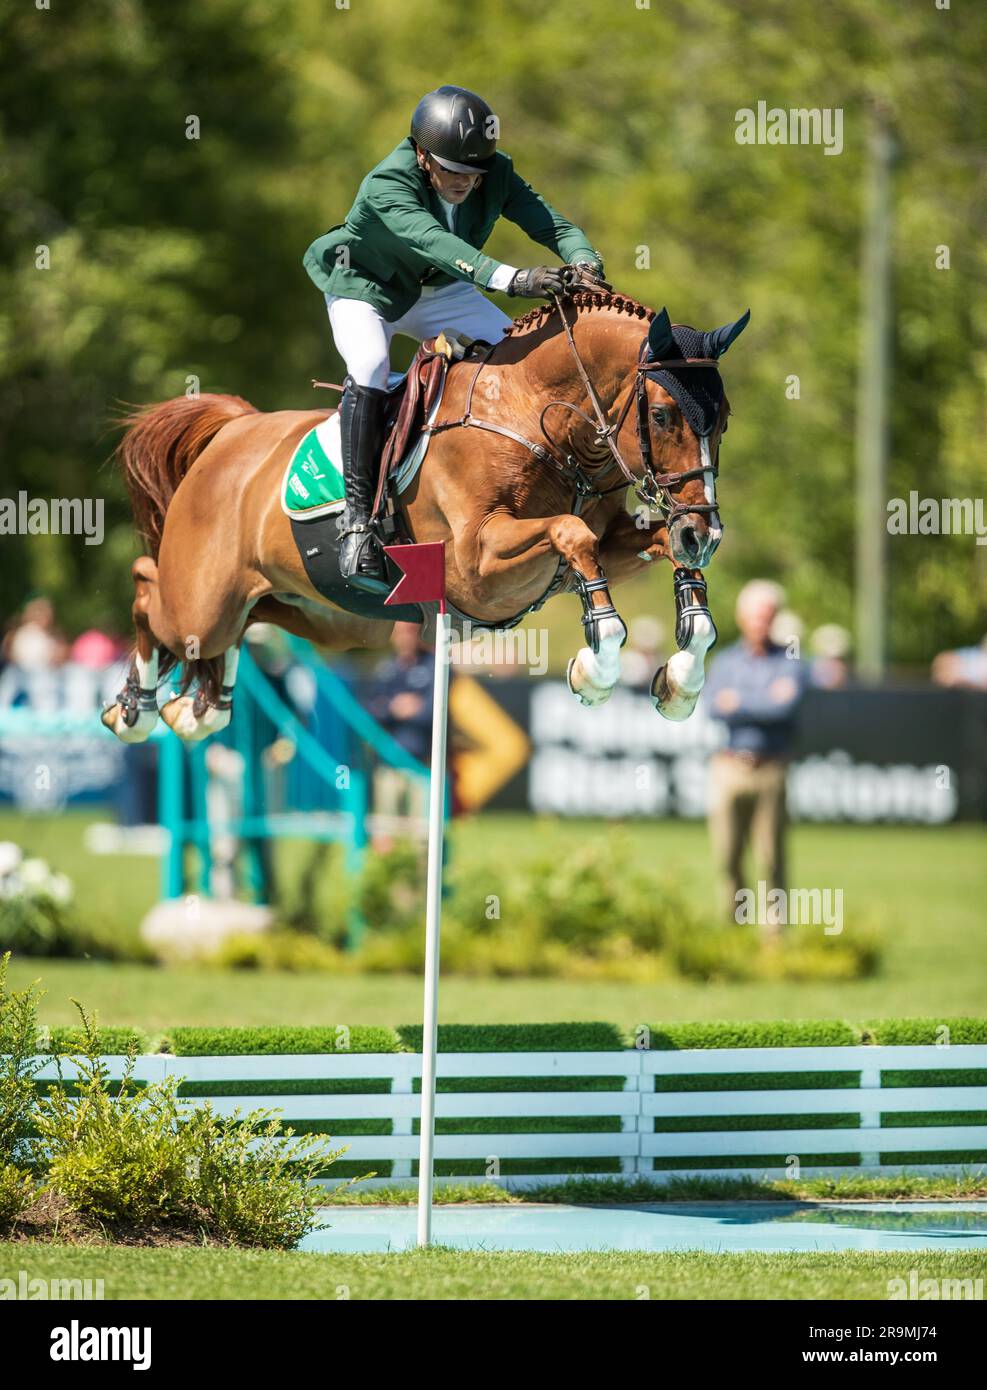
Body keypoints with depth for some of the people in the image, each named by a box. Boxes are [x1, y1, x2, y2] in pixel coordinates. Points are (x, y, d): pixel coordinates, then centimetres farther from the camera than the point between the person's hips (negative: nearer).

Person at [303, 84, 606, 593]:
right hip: (365, 290, -6)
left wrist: (582, 263, -48)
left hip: (437, 293, 6)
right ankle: (358, 516, -31)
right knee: (370, 365, -32)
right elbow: (434, 243, -52)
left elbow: (550, 224, -24)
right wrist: (509, 278, -66)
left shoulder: (496, 175, -19)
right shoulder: (386, 187, -36)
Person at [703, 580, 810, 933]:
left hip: (770, 770, -2)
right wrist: (766, 703, -10)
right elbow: (714, 706, -4)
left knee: (772, 857, -5)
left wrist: (740, 703, -7)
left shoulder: (789, 663, 7)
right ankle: (732, 926, 5)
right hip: (729, 768, 2)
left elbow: (786, 707, -11)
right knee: (726, 857, -2)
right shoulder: (725, 661, 14)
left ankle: (774, 931, -4)